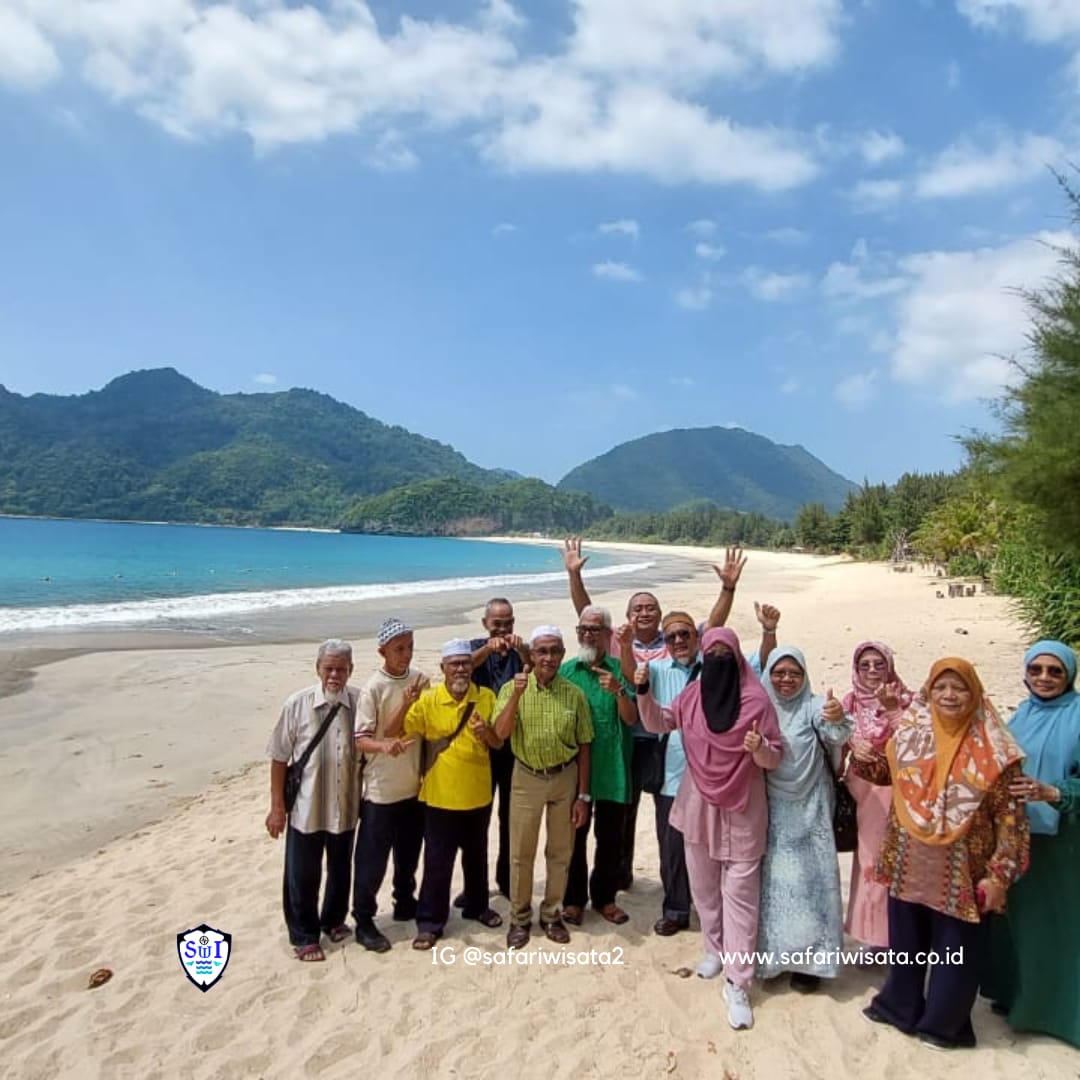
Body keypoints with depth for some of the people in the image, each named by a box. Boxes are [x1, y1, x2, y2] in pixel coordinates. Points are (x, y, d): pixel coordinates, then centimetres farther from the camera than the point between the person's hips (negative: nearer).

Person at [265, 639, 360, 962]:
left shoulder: (360, 703, -10)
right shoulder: (297, 704, -14)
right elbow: (279, 758, -6)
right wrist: (277, 806, -5)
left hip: (345, 806, 2)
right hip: (305, 808, -2)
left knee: (340, 870, 20)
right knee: (302, 876, 10)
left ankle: (334, 920, 43)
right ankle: (303, 936, 30)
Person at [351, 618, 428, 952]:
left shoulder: (421, 680, 0)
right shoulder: (373, 688, -16)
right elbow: (361, 740, -19)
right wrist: (385, 746, -36)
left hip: (414, 785, 5)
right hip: (380, 789, -5)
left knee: (409, 853, 20)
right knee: (372, 859, 6)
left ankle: (405, 904, 39)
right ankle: (364, 921, 21)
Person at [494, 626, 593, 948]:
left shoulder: (574, 694, -5)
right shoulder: (512, 688, -7)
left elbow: (583, 747, 0)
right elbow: (501, 733, -20)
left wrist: (583, 795, -1)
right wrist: (517, 695, -31)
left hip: (565, 778, 1)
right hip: (527, 778, -1)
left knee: (560, 852, 13)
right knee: (521, 853, 9)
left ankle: (552, 914, 32)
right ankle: (519, 918, 27)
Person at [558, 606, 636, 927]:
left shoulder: (621, 670, -2)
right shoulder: (565, 670, 1)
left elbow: (632, 719, -9)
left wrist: (619, 691, -27)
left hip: (612, 768, 0)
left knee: (610, 837, 12)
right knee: (574, 835, 10)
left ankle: (604, 897, 29)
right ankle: (574, 898, 26)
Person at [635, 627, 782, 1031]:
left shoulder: (757, 700, -12)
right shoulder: (692, 696, -1)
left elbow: (774, 758, -8)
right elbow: (657, 722, 0)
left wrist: (760, 748, -31)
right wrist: (643, 691, -17)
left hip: (742, 809, -4)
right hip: (699, 806, 4)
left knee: (740, 893, -2)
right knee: (704, 886, 16)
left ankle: (737, 983, 5)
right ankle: (715, 949, 37)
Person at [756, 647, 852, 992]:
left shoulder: (814, 706, -9)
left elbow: (835, 735, -30)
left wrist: (837, 719, -52)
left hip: (809, 809, -2)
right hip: (772, 810, 3)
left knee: (809, 879, 4)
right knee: (774, 879, 11)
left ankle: (809, 959, 17)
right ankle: (773, 953, 27)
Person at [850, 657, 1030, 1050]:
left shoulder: (993, 749, -12)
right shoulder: (910, 732, -2)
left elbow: (1010, 816, -10)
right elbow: (883, 772, 12)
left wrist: (999, 874, -13)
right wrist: (861, 755, -11)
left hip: (960, 871, -3)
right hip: (910, 863, 3)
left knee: (955, 948, 13)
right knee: (906, 940, 18)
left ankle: (944, 1022, 33)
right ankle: (900, 1005, 39)